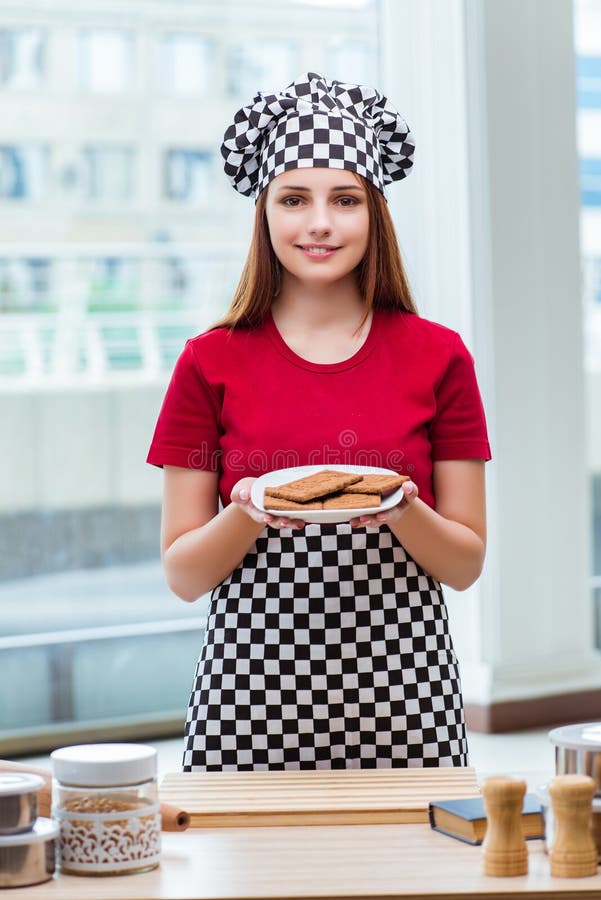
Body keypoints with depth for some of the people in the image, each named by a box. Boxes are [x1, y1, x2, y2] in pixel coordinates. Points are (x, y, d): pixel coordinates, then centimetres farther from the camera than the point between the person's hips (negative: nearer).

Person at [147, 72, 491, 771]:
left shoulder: (438, 357, 3)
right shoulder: (212, 362, 2)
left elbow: (466, 566, 5)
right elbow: (182, 574, 3)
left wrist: (404, 511, -14)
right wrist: (247, 514, -15)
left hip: (397, 689, 1)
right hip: (254, 686, 0)